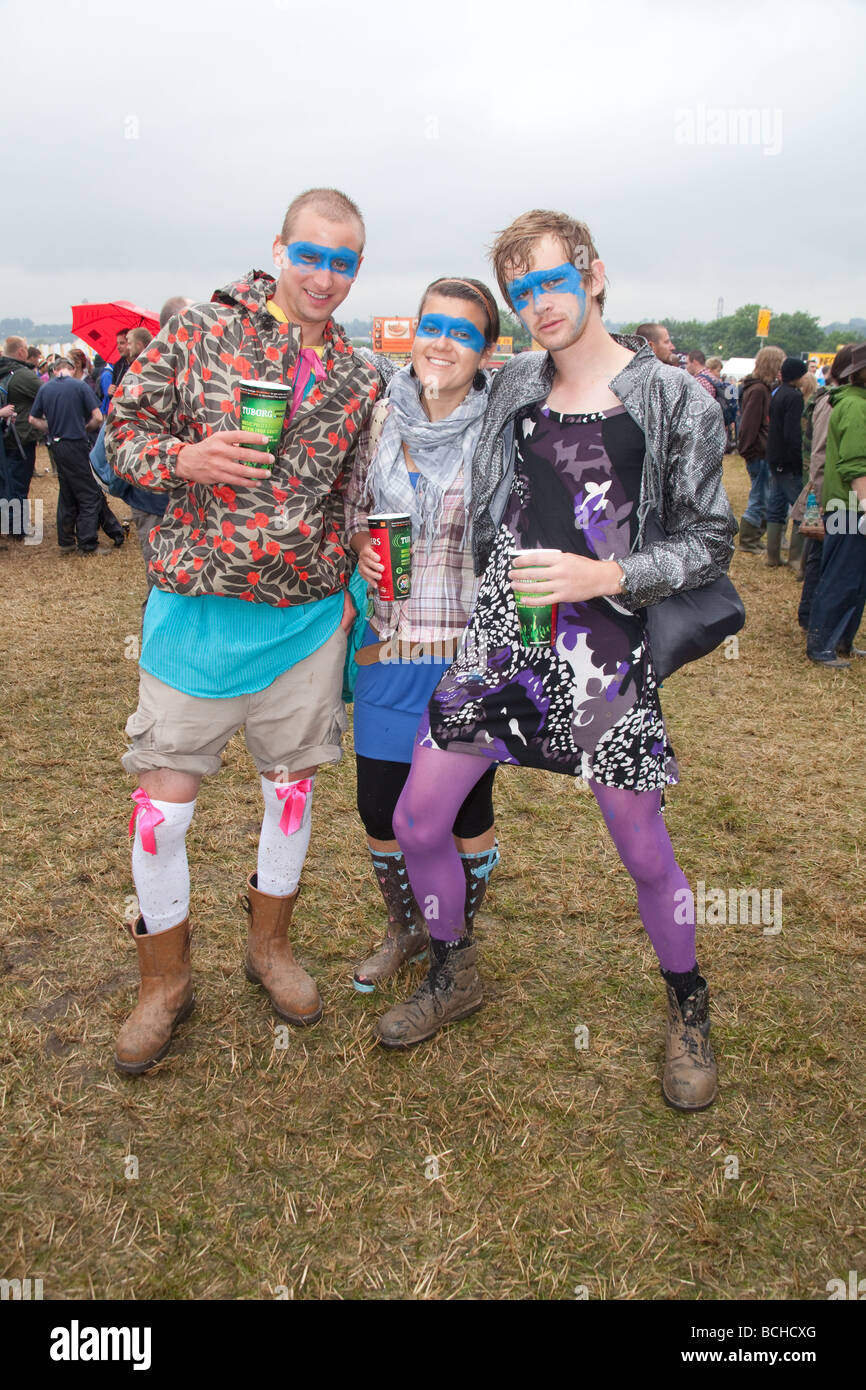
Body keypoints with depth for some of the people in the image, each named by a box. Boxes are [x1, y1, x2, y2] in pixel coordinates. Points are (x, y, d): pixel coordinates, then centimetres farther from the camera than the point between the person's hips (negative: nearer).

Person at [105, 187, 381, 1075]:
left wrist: (348, 586, 5)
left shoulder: (357, 380, 8)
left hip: (308, 615, 3)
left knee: (292, 783, 13)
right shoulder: (199, 332, -1)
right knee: (163, 799, 1)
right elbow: (125, 430, -1)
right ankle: (165, 979, 22)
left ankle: (270, 944, 36)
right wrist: (186, 458, -20)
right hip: (196, 606, -3)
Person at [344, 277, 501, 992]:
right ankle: (405, 929, 39)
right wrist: (363, 546, -5)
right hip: (391, 643, 4)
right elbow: (354, 508, 15)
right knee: (380, 807, 11)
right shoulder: (383, 418, 3)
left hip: (471, 649, -3)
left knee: (467, 809, 10)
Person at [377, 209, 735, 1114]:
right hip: (498, 635, 4)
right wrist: (500, 593, 12)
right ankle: (453, 975, 33)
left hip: (604, 651, -4)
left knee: (645, 854, 6)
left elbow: (710, 543, -4)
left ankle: (687, 1012, 35)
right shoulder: (514, 387, 9)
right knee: (415, 825, 5)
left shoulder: (676, 402, -4)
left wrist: (602, 576, -16)